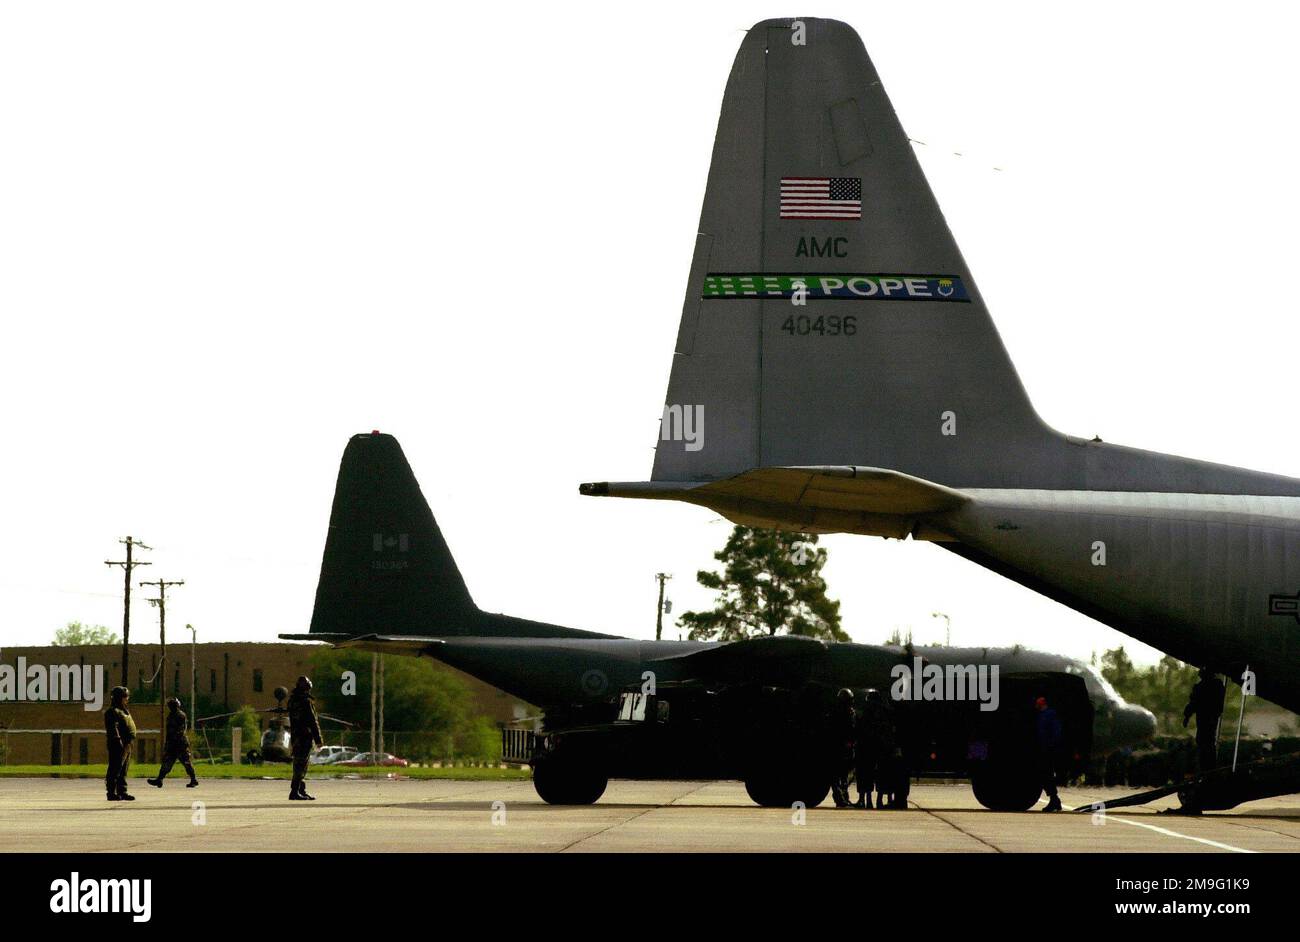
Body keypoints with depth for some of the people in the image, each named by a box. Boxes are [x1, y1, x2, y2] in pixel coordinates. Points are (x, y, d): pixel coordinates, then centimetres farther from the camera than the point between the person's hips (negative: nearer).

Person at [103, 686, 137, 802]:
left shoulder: (124, 711, 21)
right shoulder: (112, 712, -11)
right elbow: (113, 728, -19)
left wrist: (130, 741, 22)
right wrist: (119, 742, -25)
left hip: (126, 745, 10)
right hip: (118, 744, -10)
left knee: (123, 771, 12)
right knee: (115, 770, -8)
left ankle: (122, 792, 17)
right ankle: (111, 793, -7)